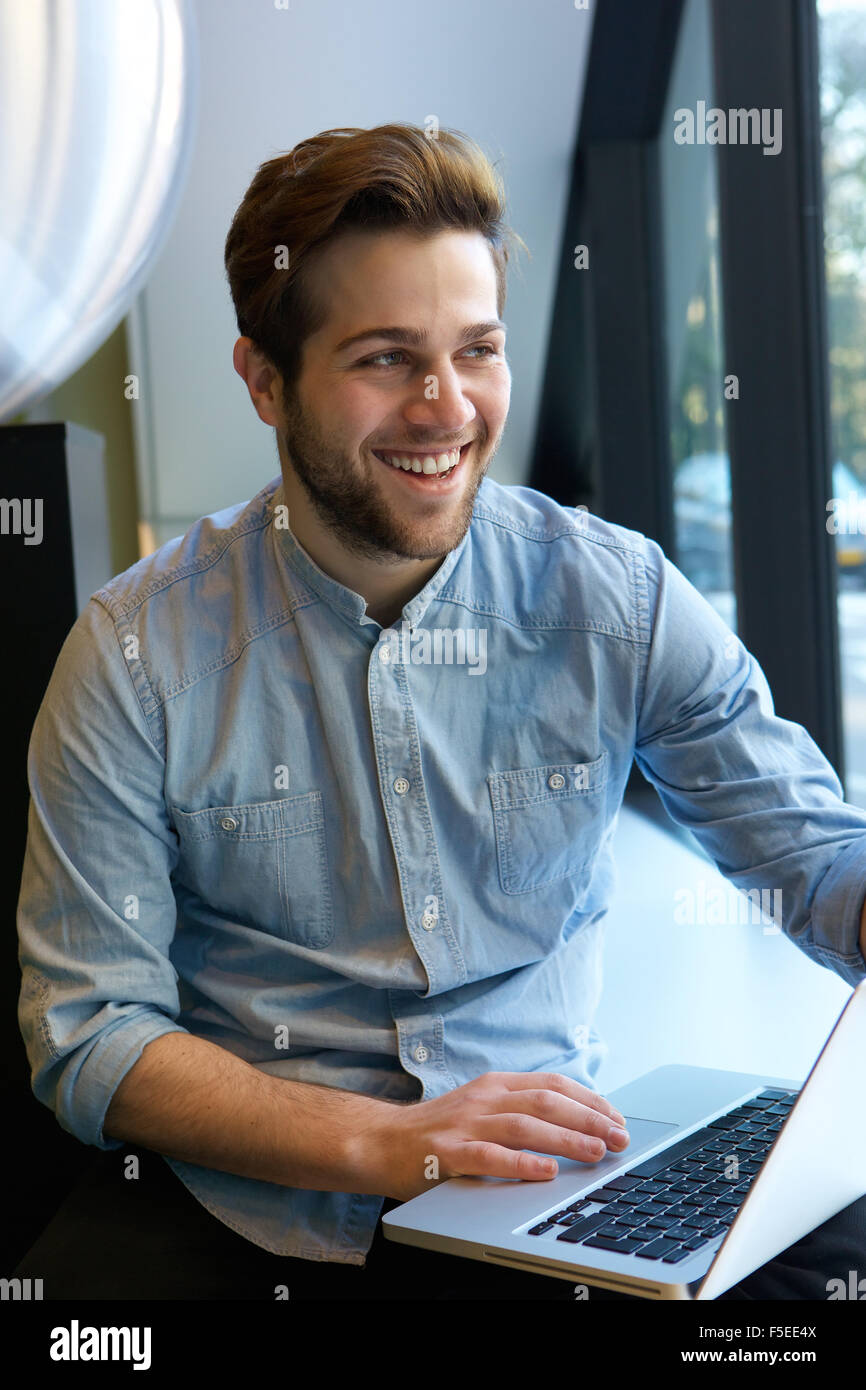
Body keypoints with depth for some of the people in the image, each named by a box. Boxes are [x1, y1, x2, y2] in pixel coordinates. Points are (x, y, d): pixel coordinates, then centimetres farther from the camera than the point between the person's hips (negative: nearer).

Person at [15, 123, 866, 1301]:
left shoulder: (621, 601, -3)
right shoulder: (137, 652, -7)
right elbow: (89, 1034, -7)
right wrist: (380, 1142, -21)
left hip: (545, 1181, 2)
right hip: (236, 1204, -1)